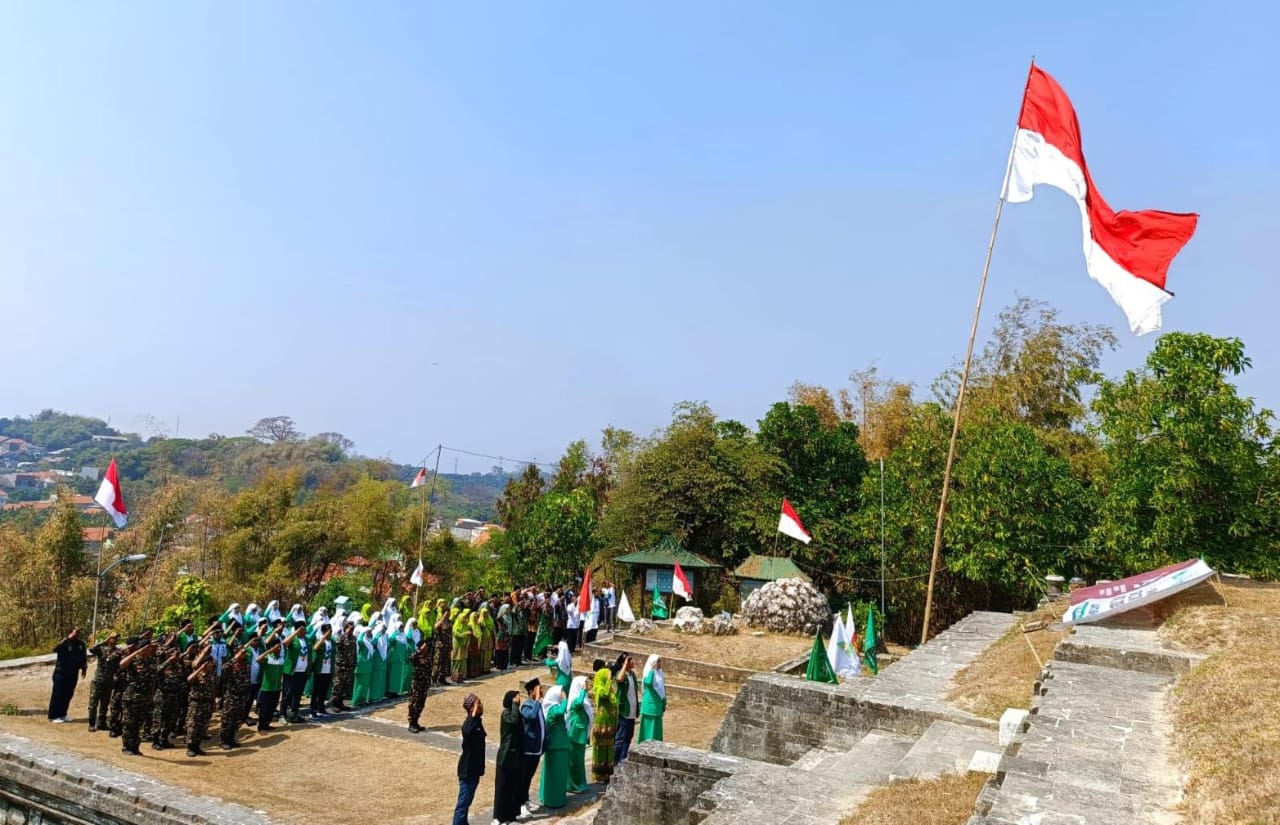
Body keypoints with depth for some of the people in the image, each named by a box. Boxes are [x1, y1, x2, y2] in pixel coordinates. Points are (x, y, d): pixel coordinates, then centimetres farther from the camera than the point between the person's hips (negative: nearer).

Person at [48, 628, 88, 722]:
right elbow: (55, 649, -35)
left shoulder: (81, 643, 4)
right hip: (61, 672, -5)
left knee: (68, 694, 10)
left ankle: (62, 715, 21)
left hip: (73, 673, 6)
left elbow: (84, 656, 16)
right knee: (57, 694, -1)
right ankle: (53, 716, 7)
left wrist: (84, 668, 14)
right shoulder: (65, 642, -13)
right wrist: (68, 638, -40)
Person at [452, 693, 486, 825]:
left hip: (474, 769, 9)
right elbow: (467, 731, -48)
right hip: (467, 770, -9)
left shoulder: (477, 721, 8)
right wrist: (474, 713, -45)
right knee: (463, 803, -2)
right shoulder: (468, 723, -21)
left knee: (467, 801, 20)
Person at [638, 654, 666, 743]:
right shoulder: (649, 673, -14)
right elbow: (648, 683, -37)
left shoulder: (660, 673, 9)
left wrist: (664, 703, 15)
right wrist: (652, 671, -28)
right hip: (650, 704, -8)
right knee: (649, 727, -2)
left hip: (658, 704, 8)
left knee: (657, 727, 12)